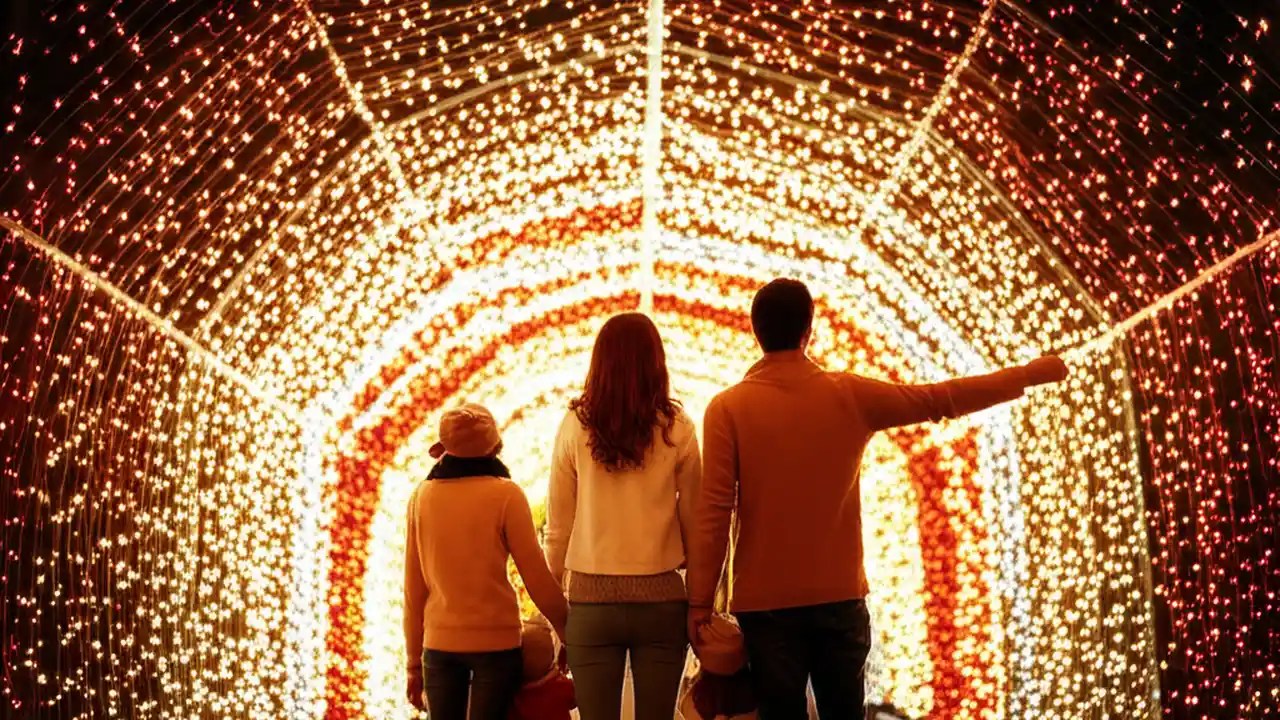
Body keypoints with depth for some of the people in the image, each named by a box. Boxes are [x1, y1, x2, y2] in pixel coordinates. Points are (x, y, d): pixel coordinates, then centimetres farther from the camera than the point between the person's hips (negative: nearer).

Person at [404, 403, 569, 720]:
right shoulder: (505, 494, -8)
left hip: (439, 644, 3)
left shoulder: (422, 495, 1)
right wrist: (568, 630, 7)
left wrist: (414, 663, 13)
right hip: (495, 643, -3)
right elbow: (537, 579, -7)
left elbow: (413, 588, 5)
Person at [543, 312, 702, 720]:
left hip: (591, 597, 0)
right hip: (661, 596, 0)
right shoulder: (677, 429, -3)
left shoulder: (575, 426, -3)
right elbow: (693, 521, 2)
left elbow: (558, 526, 1)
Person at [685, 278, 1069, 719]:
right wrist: (1029, 374, 19)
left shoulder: (727, 409, -7)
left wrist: (700, 602, -4)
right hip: (840, 598, 2)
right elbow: (942, 399, 7)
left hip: (766, 604, -2)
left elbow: (714, 511, -10)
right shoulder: (850, 395, -1)